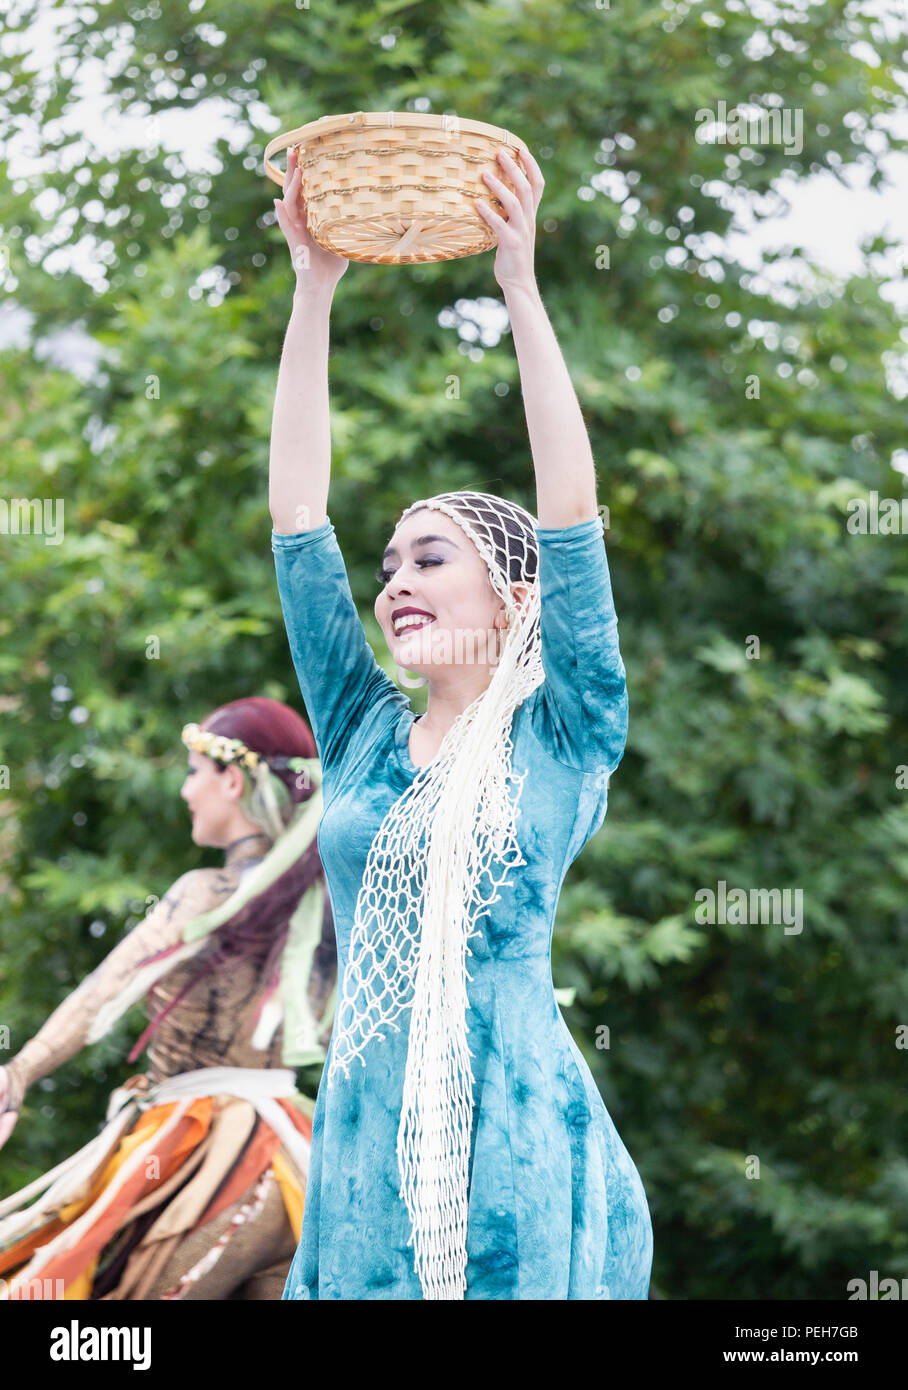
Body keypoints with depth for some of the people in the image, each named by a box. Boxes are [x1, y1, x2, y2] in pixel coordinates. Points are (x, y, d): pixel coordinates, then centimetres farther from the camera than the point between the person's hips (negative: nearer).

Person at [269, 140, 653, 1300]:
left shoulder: (561, 737, 4)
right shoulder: (364, 737, 14)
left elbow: (570, 511, -5)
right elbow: (297, 518, 11)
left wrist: (521, 289, -8)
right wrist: (314, 291, 6)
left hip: (514, 1148, -4)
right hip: (363, 1147, 4)